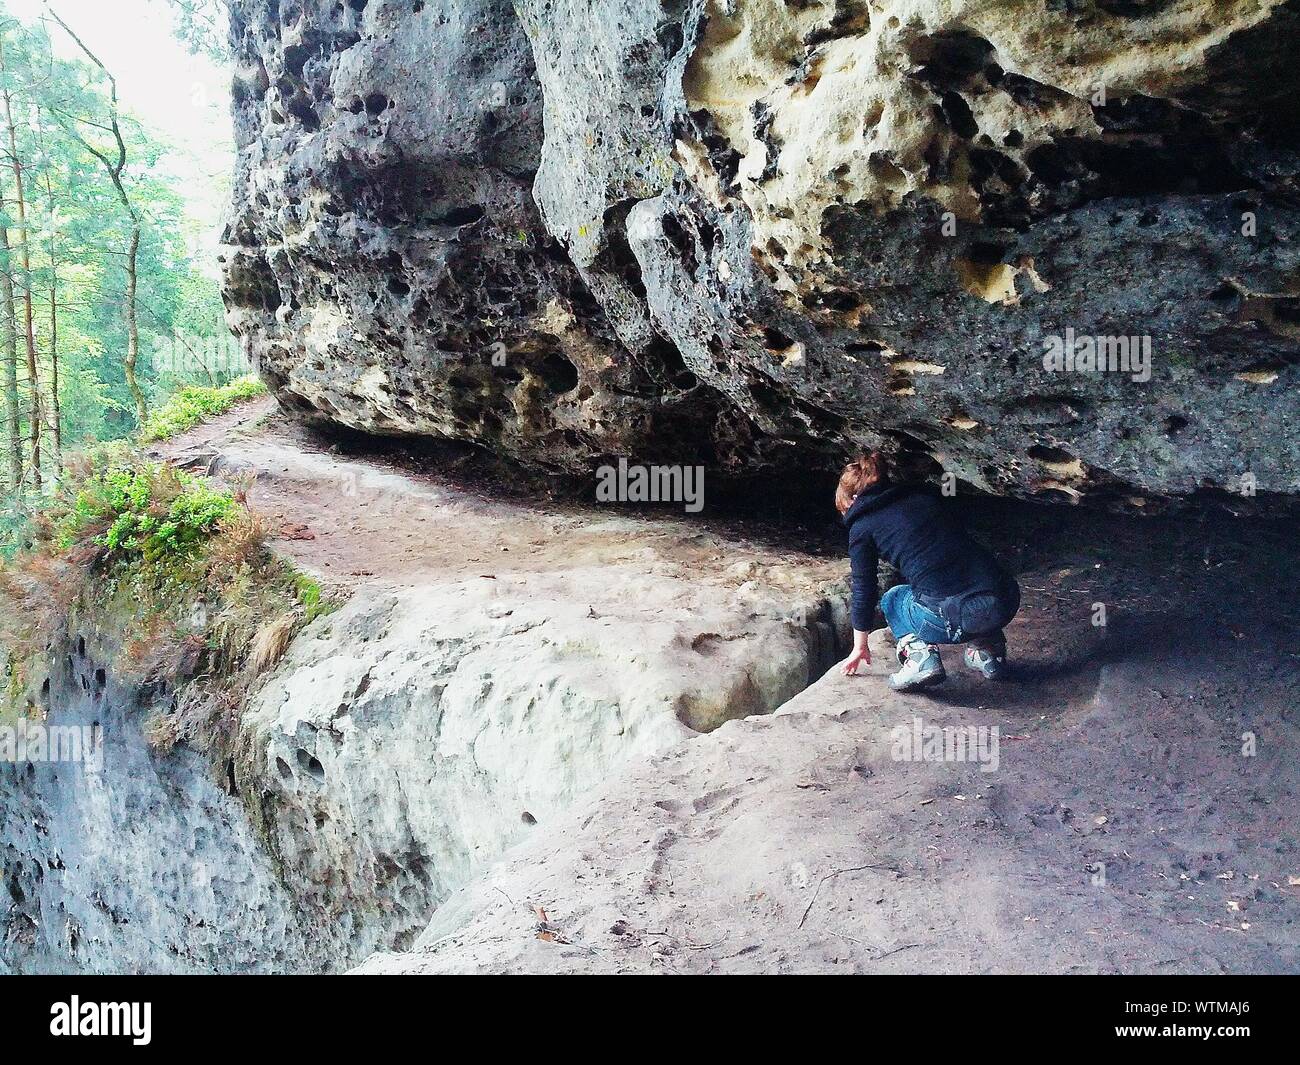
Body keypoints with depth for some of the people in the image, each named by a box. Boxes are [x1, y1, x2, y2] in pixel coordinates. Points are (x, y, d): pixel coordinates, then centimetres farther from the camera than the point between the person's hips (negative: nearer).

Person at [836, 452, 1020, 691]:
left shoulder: (862, 528, 9)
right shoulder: (925, 495, 23)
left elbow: (864, 591, 15)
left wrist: (860, 647, 30)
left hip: (954, 617, -5)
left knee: (892, 599, 27)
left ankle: (920, 657, 2)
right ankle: (987, 651, 26)